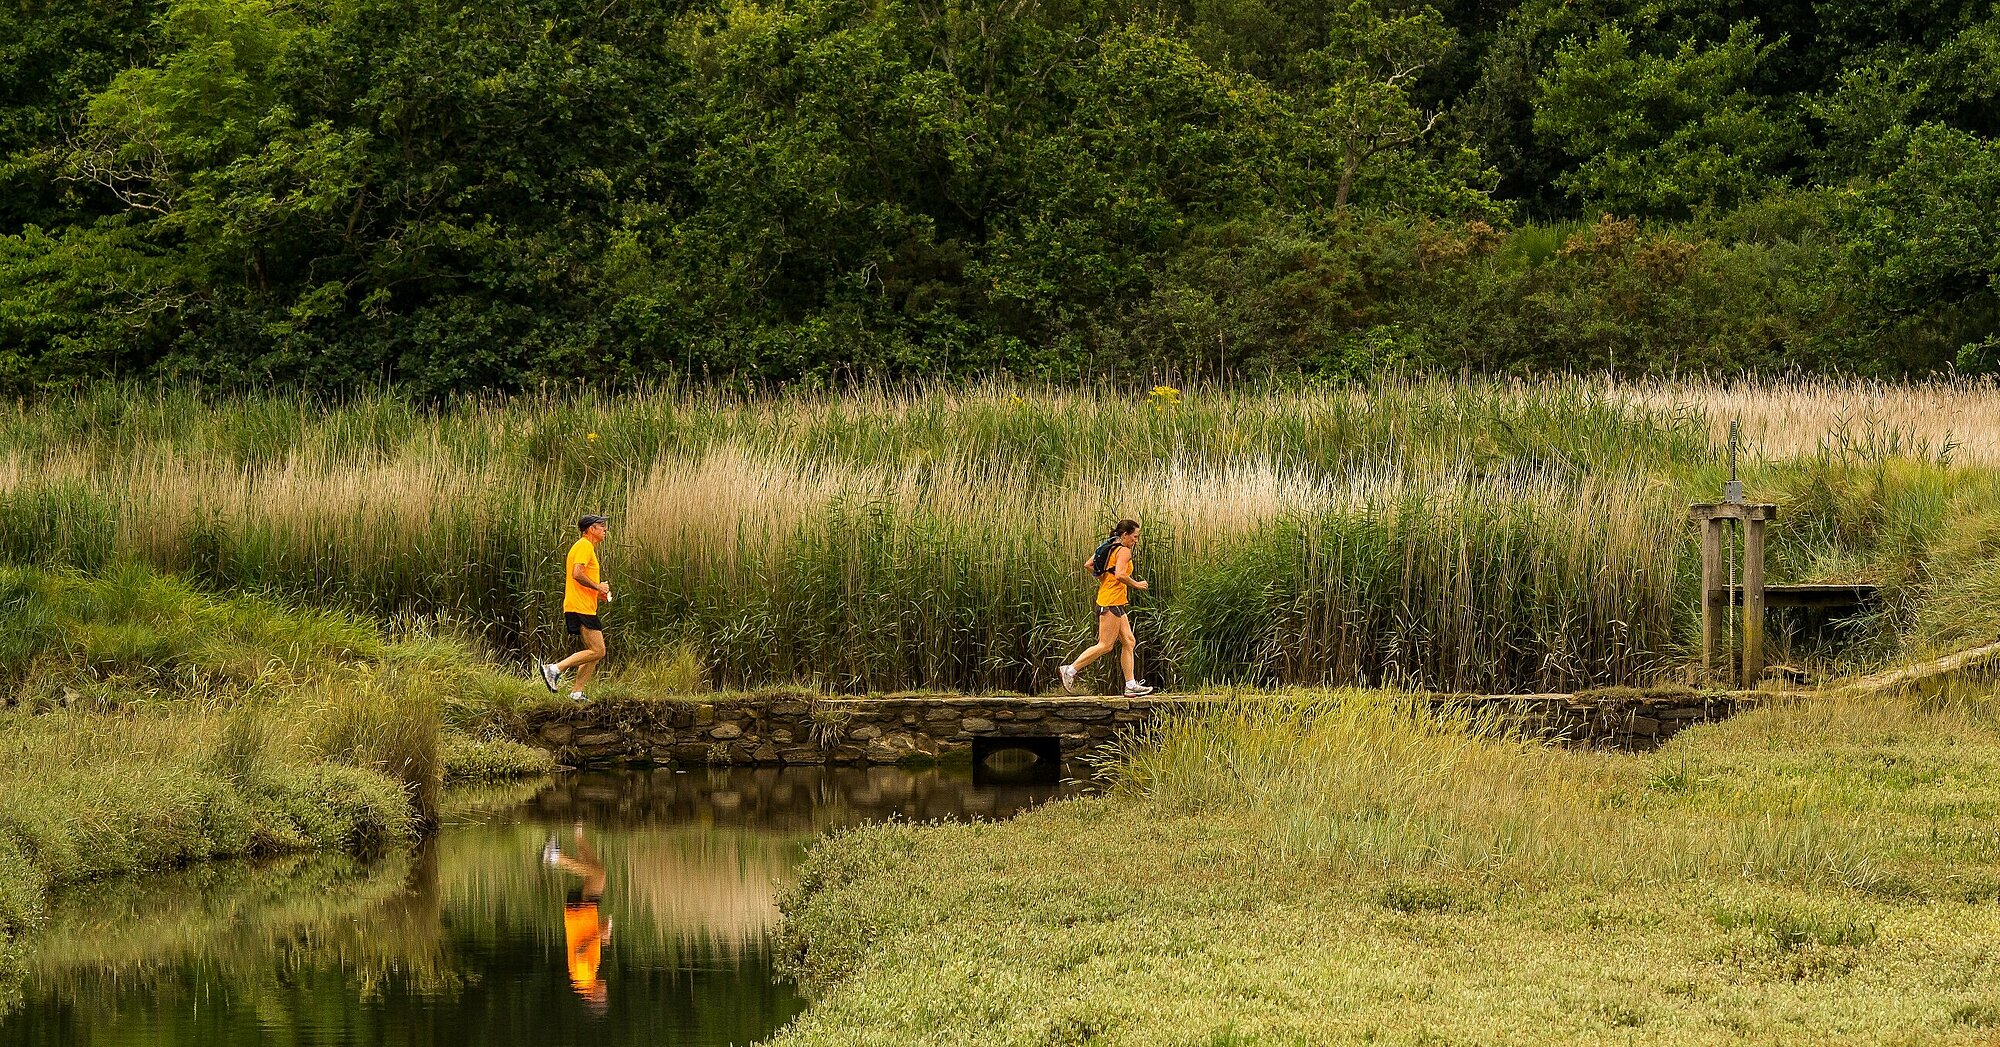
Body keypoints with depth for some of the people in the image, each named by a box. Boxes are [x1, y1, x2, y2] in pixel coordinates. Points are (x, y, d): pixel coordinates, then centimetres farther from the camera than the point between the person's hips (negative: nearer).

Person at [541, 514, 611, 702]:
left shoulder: (585, 547, 23)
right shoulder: (584, 546, -9)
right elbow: (577, 574, -23)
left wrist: (598, 592, 17)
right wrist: (598, 587, -12)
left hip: (583, 607, 11)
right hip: (581, 608, -11)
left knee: (595, 652, 9)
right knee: (597, 651, -13)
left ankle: (577, 693, 6)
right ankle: (555, 669, -15)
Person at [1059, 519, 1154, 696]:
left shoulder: (1110, 548, 15)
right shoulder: (1124, 551, -12)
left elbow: (1088, 565, 15)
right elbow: (1120, 575, -25)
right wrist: (1136, 584, -12)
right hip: (1112, 601, -10)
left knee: (1129, 642, 10)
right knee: (1106, 645, -7)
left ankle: (1131, 685, 10)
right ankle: (1070, 670, -4)